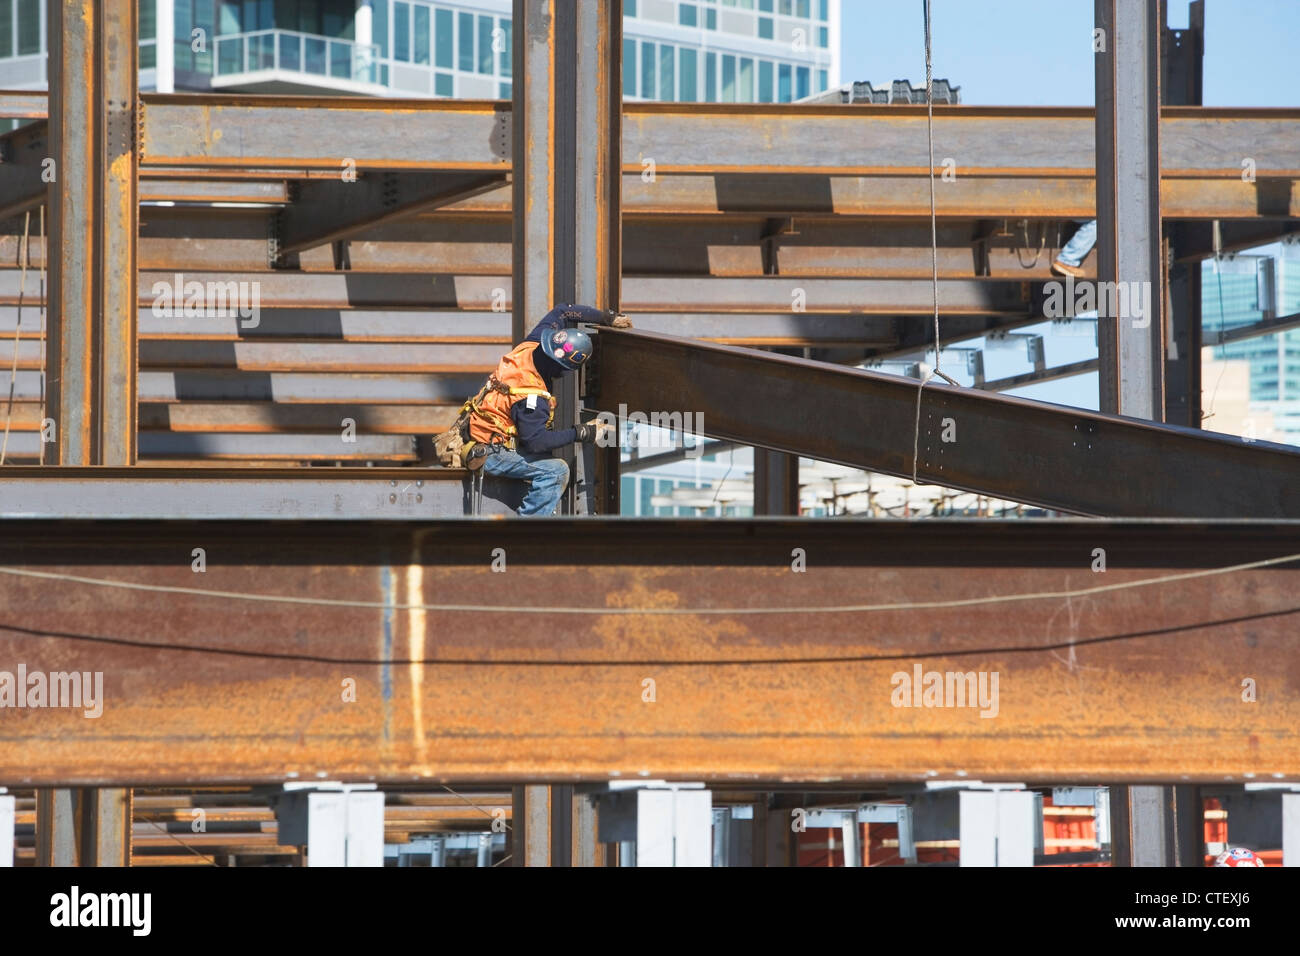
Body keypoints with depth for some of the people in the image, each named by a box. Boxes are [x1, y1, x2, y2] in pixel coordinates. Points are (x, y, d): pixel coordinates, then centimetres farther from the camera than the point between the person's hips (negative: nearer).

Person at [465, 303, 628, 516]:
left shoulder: (531, 347, -9)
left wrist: (609, 318, 4)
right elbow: (536, 441, -25)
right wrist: (581, 433, -22)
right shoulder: (532, 397, -32)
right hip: (491, 454, -10)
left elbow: (561, 312, 3)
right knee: (557, 470, -21)